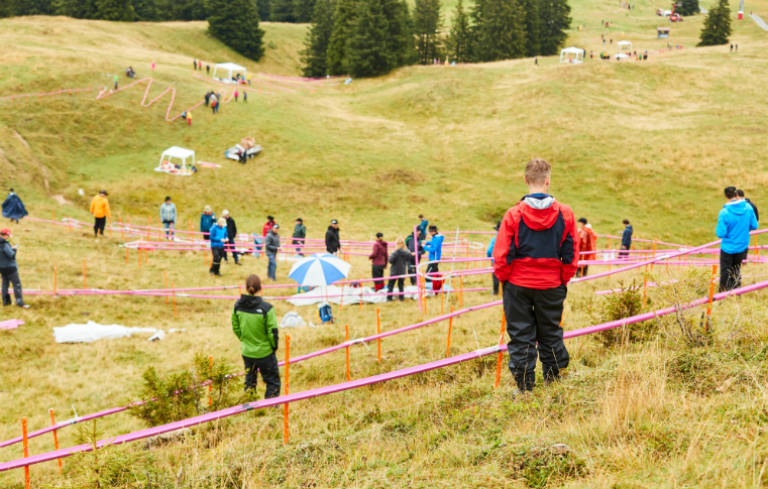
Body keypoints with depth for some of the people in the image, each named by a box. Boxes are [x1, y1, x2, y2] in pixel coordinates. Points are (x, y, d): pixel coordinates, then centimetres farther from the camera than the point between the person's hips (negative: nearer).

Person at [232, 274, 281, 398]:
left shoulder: (238, 306, -8)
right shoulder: (266, 308, -22)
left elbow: (236, 328, 4)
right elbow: (272, 331, -16)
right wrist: (274, 346, 2)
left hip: (246, 352, 5)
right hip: (264, 353, -5)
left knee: (250, 382, 22)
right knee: (273, 382, 12)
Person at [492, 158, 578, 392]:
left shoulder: (514, 214, -10)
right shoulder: (565, 213, -4)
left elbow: (501, 255, -8)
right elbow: (571, 254, 1)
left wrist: (504, 279, 8)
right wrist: (563, 281, 12)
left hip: (518, 285, -2)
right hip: (551, 285, 2)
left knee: (521, 338, 6)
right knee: (550, 335, 15)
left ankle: (525, 388, 8)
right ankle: (554, 384, 20)